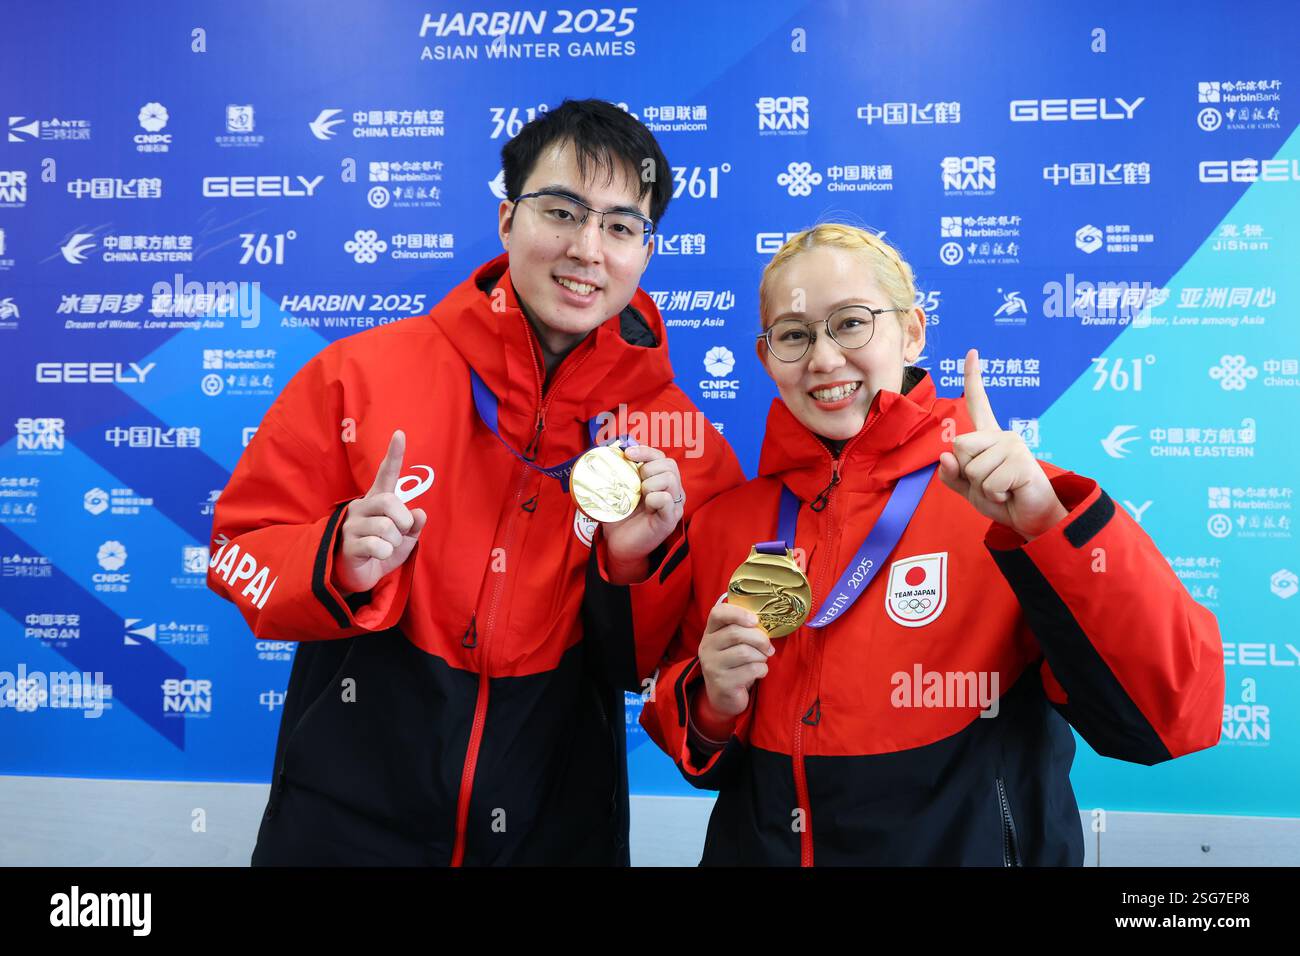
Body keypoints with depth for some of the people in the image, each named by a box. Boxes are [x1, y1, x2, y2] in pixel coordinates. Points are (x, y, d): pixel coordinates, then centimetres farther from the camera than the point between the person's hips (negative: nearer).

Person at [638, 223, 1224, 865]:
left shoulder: (1005, 502, -14)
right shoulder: (721, 524, -5)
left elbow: (1174, 720, -21)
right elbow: (692, 751, 5)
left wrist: (1048, 529, -32)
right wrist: (713, 706, -15)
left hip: (977, 848, -2)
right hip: (759, 847, 3)